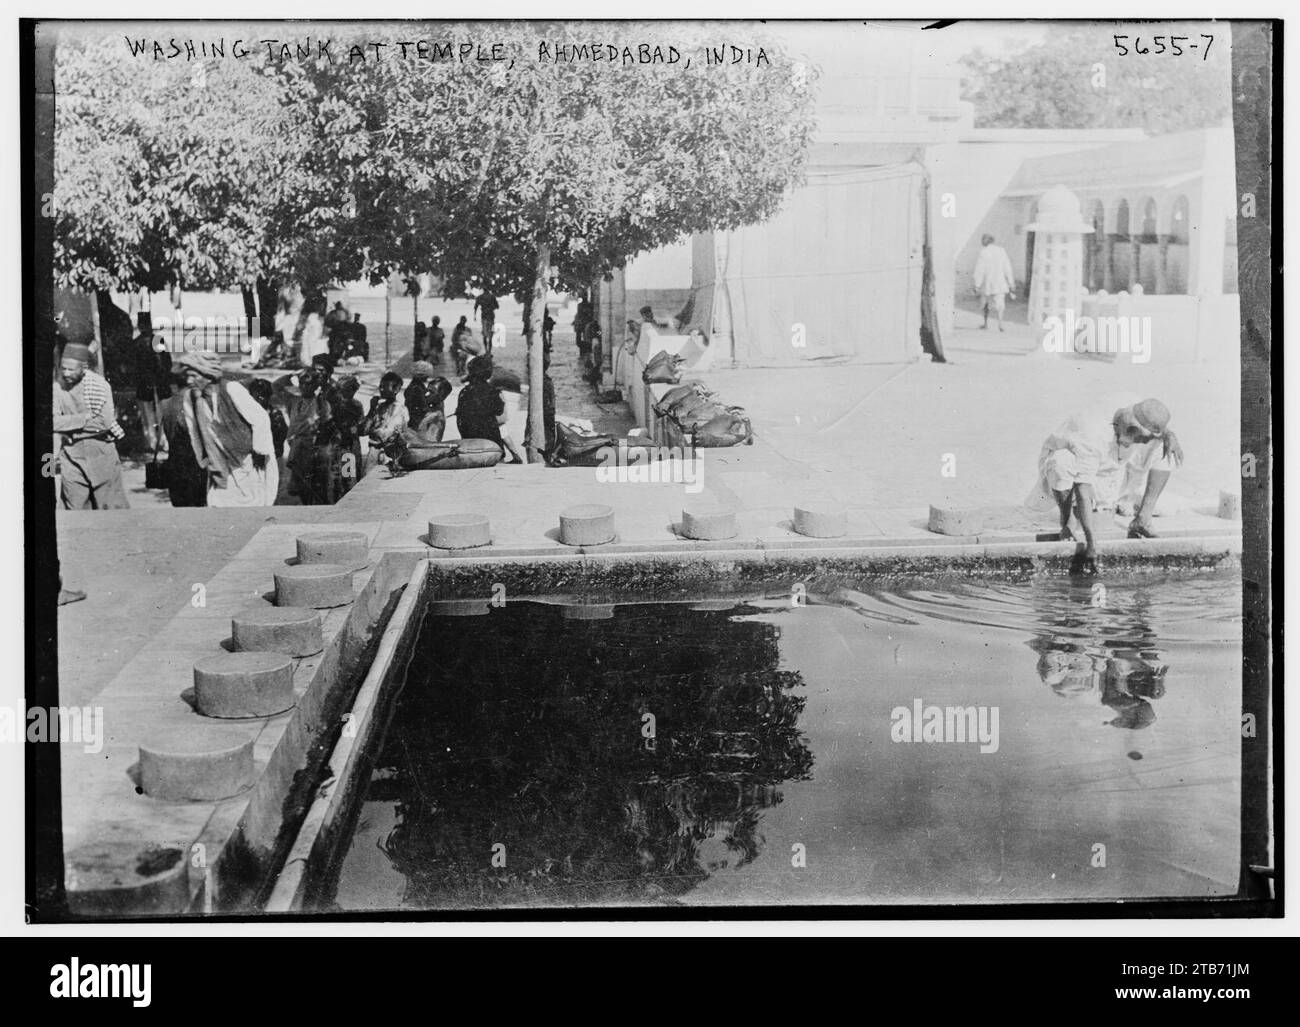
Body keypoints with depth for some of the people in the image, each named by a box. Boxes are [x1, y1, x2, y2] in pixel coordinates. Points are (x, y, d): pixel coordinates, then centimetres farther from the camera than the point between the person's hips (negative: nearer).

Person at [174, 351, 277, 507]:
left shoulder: (231, 389, -20)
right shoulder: (190, 397, -4)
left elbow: (261, 419, -15)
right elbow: (194, 433, 10)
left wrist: (259, 452, -8)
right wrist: (206, 462, 13)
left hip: (249, 464, -5)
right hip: (221, 470, 5)